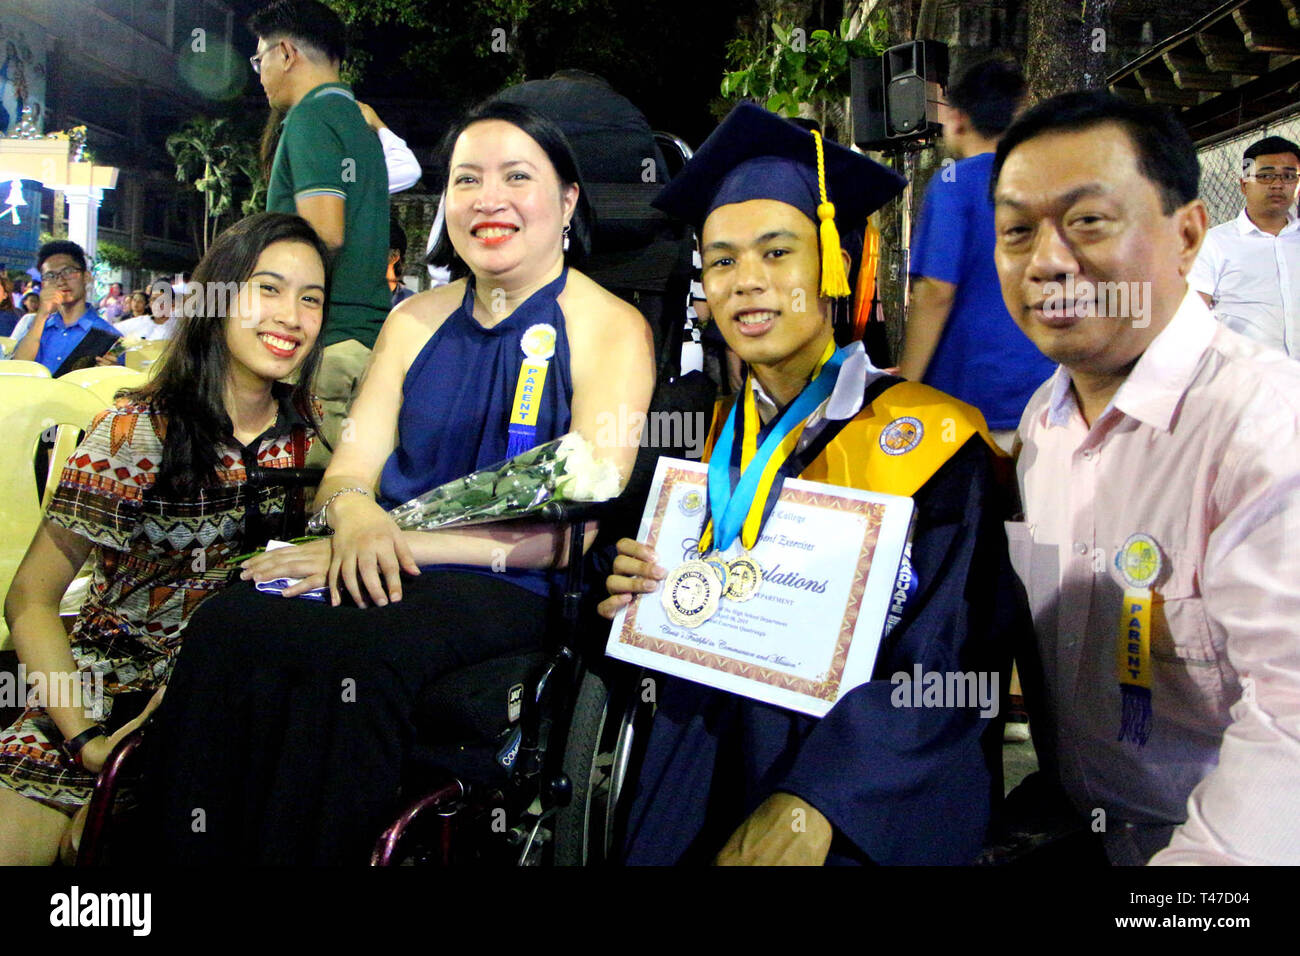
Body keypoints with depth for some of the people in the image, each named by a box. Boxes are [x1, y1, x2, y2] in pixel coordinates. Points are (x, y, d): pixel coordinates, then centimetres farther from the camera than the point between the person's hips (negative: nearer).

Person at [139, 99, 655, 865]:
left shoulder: (610, 328, 2)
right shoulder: (415, 321, 18)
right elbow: (351, 466, 12)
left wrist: (406, 535, -17)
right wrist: (356, 517, -14)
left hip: (508, 592, -4)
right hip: (380, 569, 5)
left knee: (357, 653, -34)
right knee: (228, 627, -26)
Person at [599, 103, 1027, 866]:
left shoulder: (928, 439, -4)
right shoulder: (711, 436, 9)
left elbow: (952, 658, -10)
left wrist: (810, 809, -21)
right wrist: (640, 601, -5)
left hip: (876, 774, -3)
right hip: (710, 766, 3)